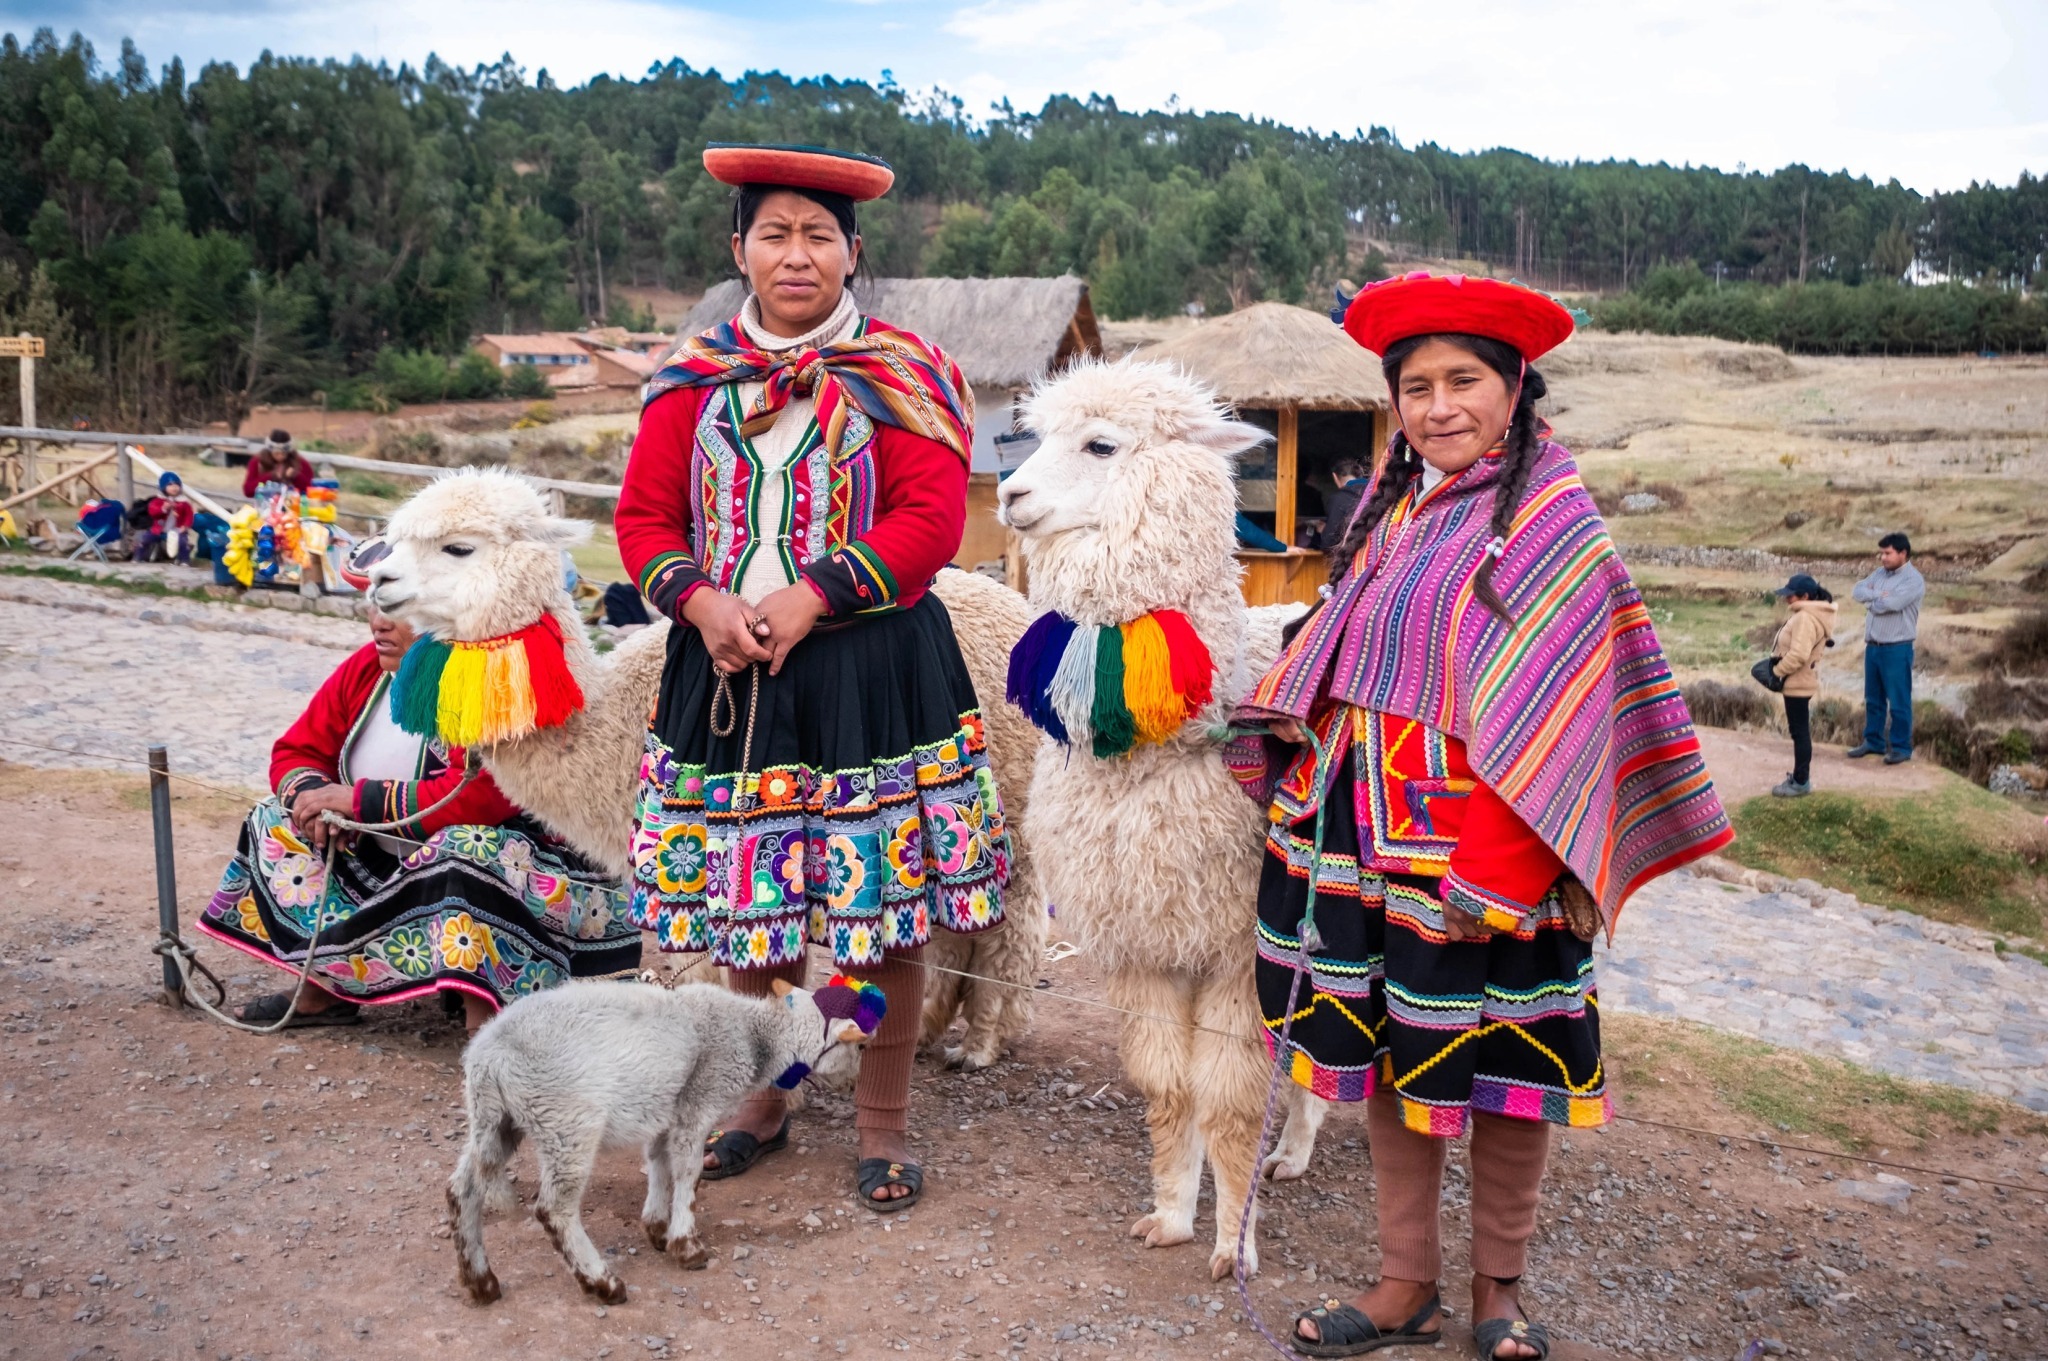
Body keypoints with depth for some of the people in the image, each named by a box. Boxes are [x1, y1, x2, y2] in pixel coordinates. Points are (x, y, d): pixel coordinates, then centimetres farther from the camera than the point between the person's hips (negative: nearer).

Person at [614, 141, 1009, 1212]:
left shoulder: (899, 376, 0)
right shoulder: (693, 380, 9)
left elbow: (933, 518, -9)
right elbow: (644, 515, 8)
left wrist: (808, 598, -18)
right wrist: (702, 603, -12)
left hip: (869, 669, -3)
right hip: (726, 672, 3)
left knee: (882, 903, 2)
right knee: (745, 897, 11)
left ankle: (885, 1122, 20)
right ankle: (760, 1102, 31)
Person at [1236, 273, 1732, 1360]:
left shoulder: (1551, 517, -9)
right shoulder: (1395, 506, 11)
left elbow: (1550, 708, -15)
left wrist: (1497, 874, -20)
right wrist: (1310, 790, 9)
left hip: (1484, 842, -6)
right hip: (1368, 826, 6)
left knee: (1497, 1064, 7)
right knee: (1382, 1052, 11)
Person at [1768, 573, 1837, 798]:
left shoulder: (1805, 618, -22)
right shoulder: (1811, 614, 13)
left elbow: (1798, 654, -29)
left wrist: (1776, 671, -18)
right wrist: (1778, 667, 11)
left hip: (1797, 683, -11)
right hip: (1800, 681, 11)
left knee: (1800, 731, -4)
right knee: (1800, 731, 17)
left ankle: (1801, 783, 2)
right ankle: (1800, 776, 25)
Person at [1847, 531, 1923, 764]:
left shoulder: (1913, 579, -12)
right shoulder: (1880, 573, 12)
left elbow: (1891, 603, -24)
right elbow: (1858, 590, 1)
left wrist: (1871, 602, -4)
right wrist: (1878, 595, -16)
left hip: (1897, 649, -8)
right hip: (1872, 646, 8)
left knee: (1898, 701, 0)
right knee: (1873, 699, 15)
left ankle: (1901, 747, 7)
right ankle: (1873, 742, 25)